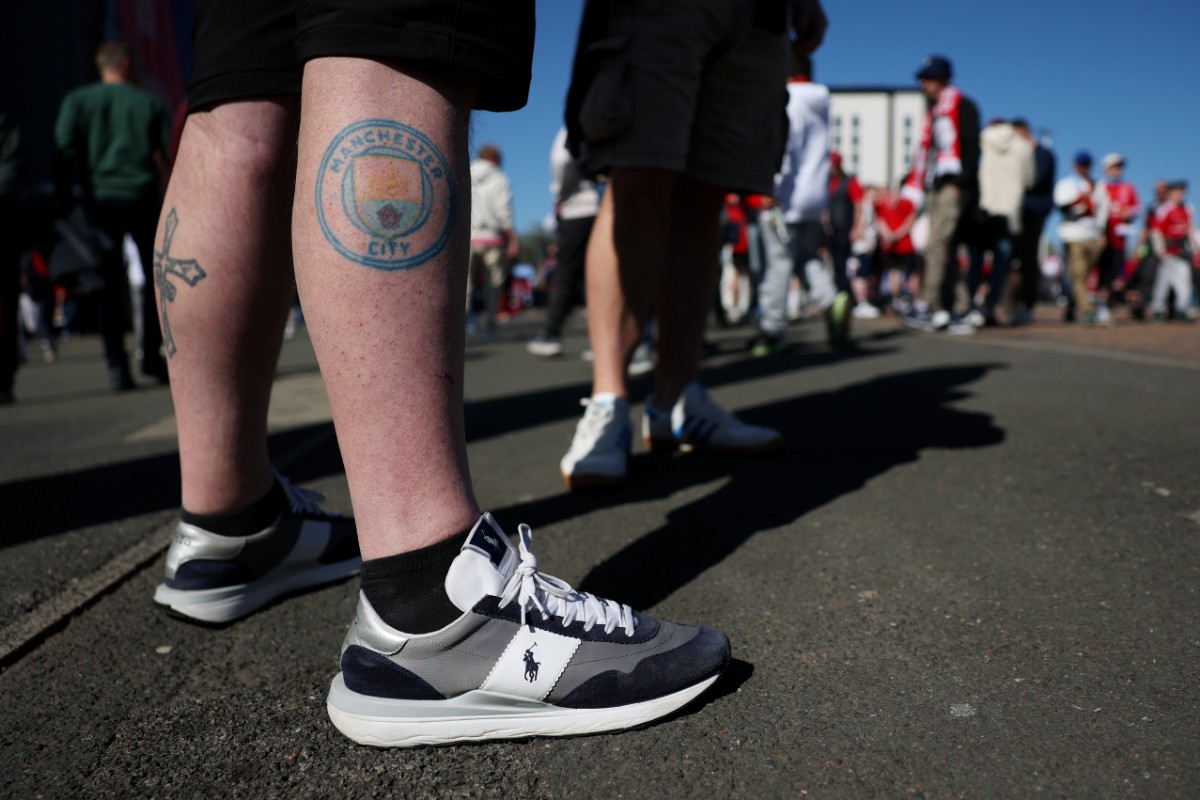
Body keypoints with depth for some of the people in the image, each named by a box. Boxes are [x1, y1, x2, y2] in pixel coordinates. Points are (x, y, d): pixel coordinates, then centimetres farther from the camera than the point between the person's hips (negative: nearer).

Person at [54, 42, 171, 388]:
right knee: (155, 275, 10)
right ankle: (152, 354, 6)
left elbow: (65, 142, -4)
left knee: (109, 282, 3)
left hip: (101, 200, 1)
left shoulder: (78, 100, 8)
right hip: (144, 198, -1)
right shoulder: (151, 103, 8)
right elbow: (171, 151, 1)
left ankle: (117, 363, -1)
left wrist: (66, 192, -1)